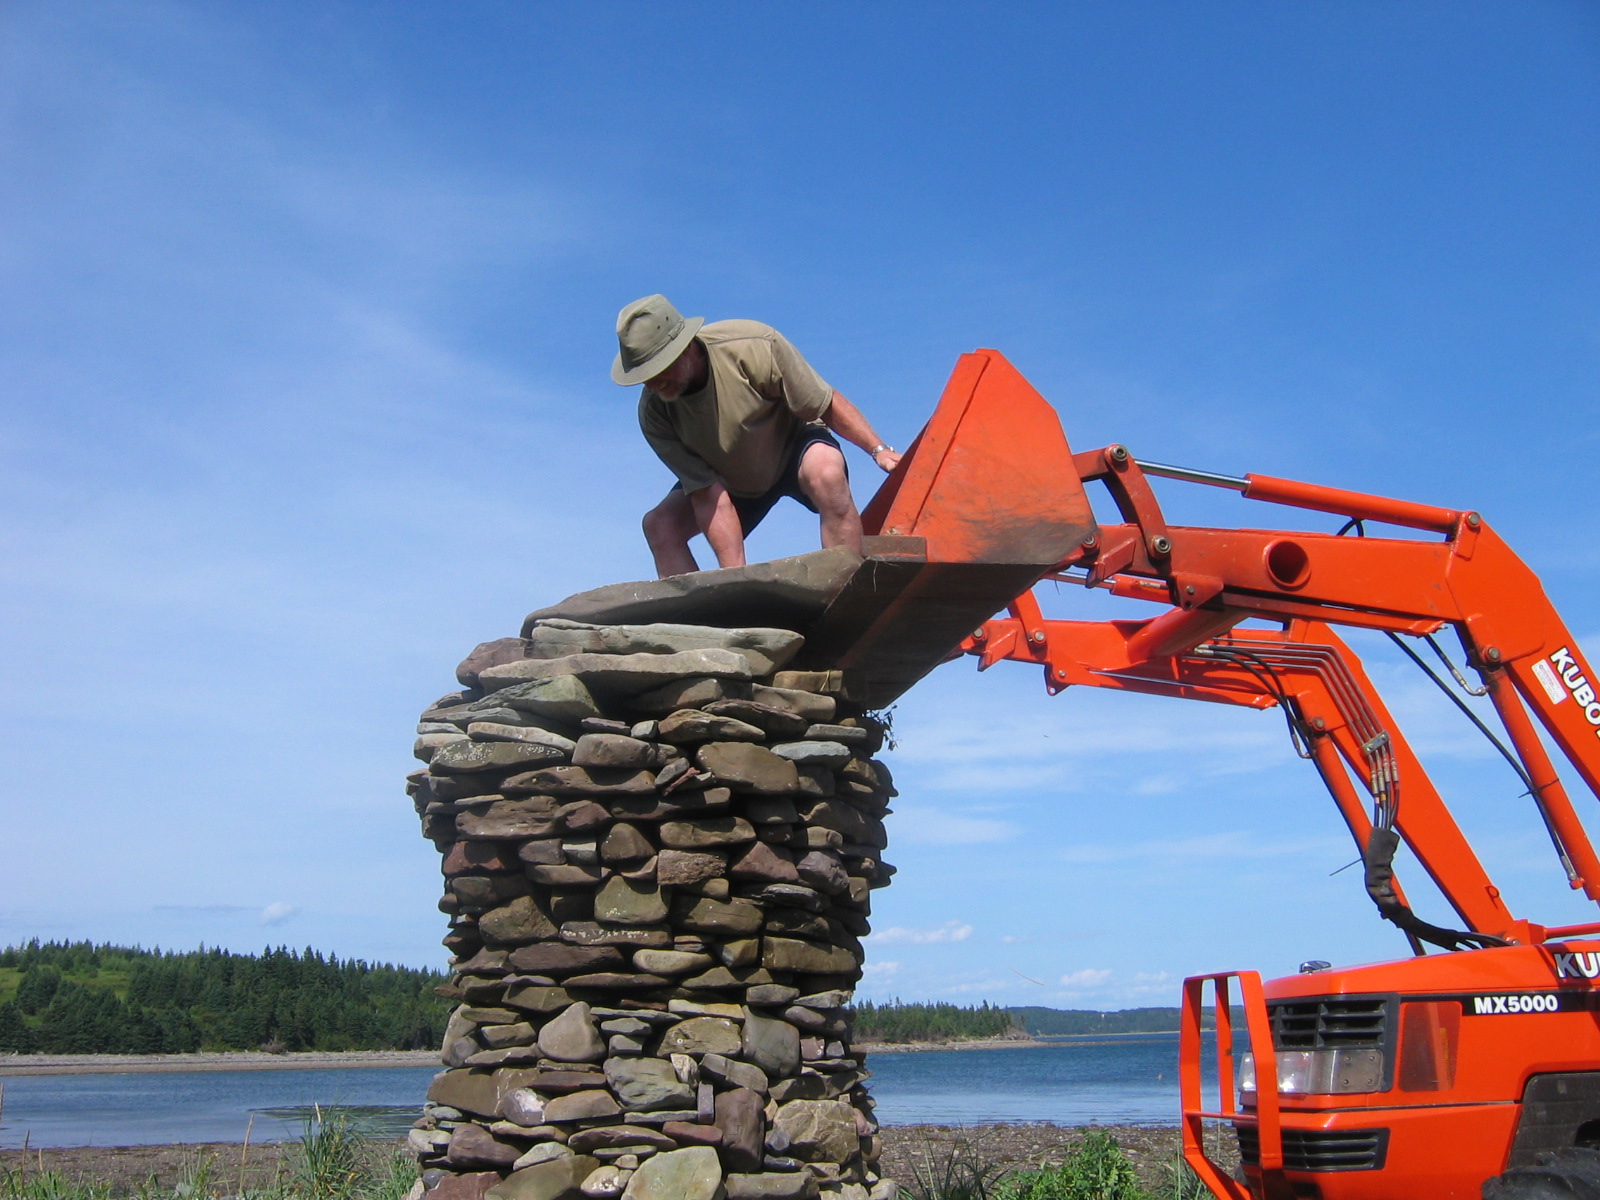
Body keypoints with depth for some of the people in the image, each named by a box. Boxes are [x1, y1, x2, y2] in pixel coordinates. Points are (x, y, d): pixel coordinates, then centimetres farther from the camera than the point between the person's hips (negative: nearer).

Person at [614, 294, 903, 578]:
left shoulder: (754, 347, -32)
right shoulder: (654, 412, -24)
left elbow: (827, 405, -19)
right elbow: (709, 496, -26)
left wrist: (879, 449, -25)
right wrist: (736, 580, -32)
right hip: (734, 480, 3)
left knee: (826, 472, -37)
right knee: (659, 524, -19)